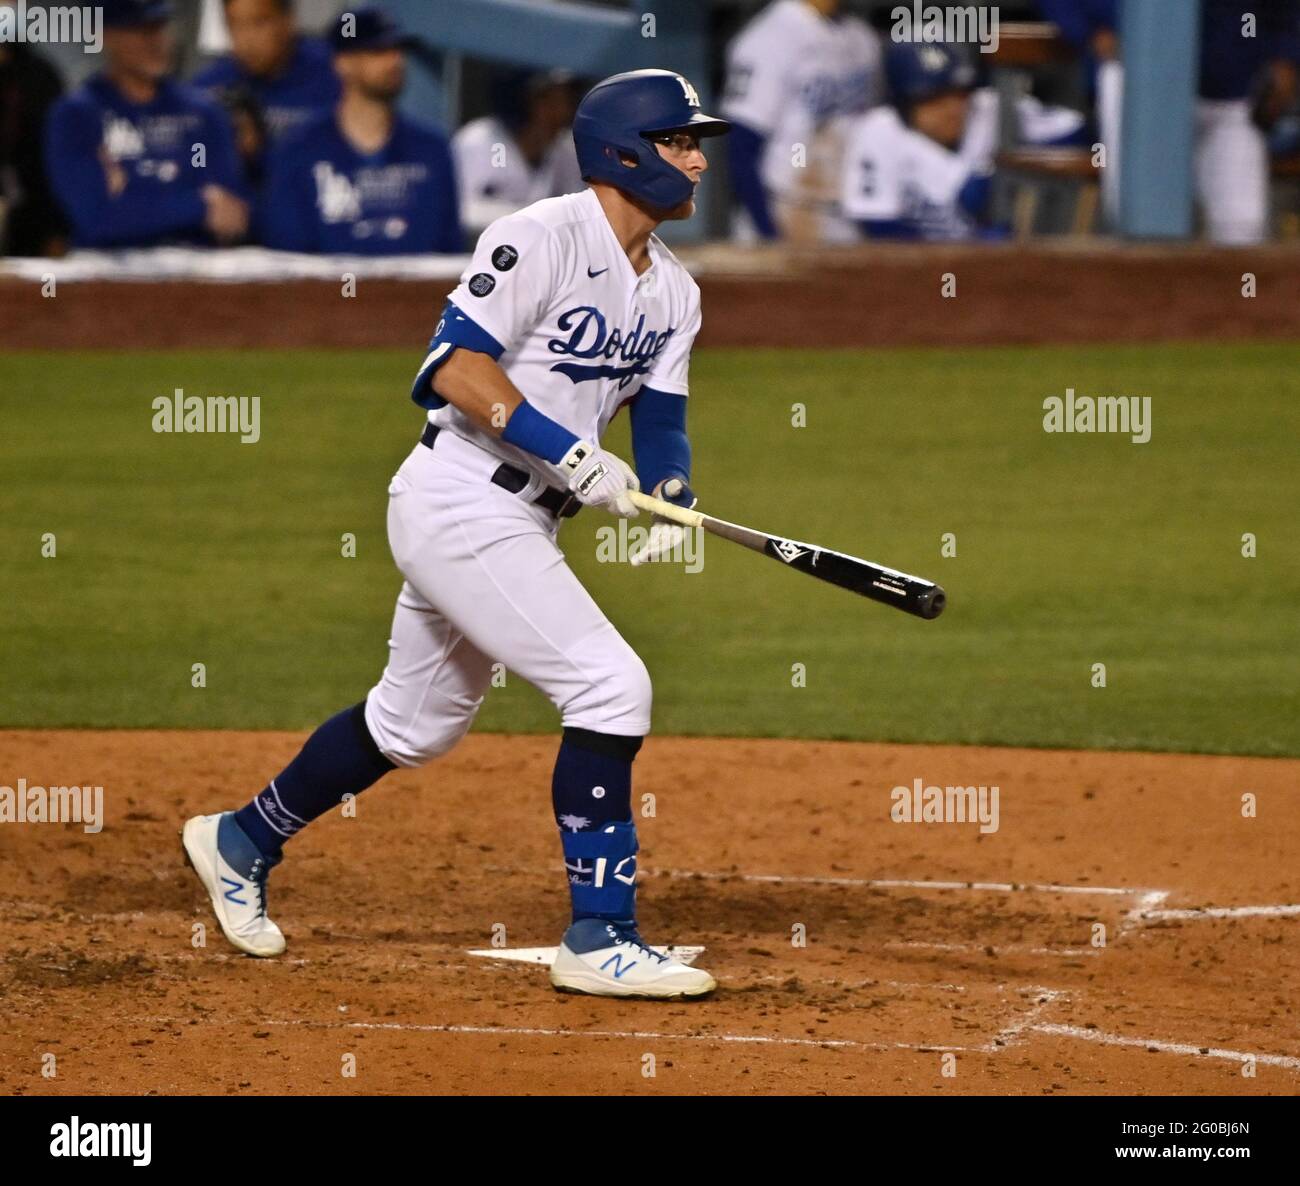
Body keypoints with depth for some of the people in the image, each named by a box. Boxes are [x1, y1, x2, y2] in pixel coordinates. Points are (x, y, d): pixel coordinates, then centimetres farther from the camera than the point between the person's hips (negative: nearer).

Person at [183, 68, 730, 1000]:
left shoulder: (672, 292, 11)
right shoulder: (545, 239, -16)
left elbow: (660, 417, 11)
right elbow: (456, 365, -21)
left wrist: (672, 496, -10)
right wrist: (569, 453, -28)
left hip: (521, 521, 10)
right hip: (461, 499, -10)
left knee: (418, 724, 20)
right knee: (610, 686, -17)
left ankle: (243, 842, 39)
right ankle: (600, 939, -12)